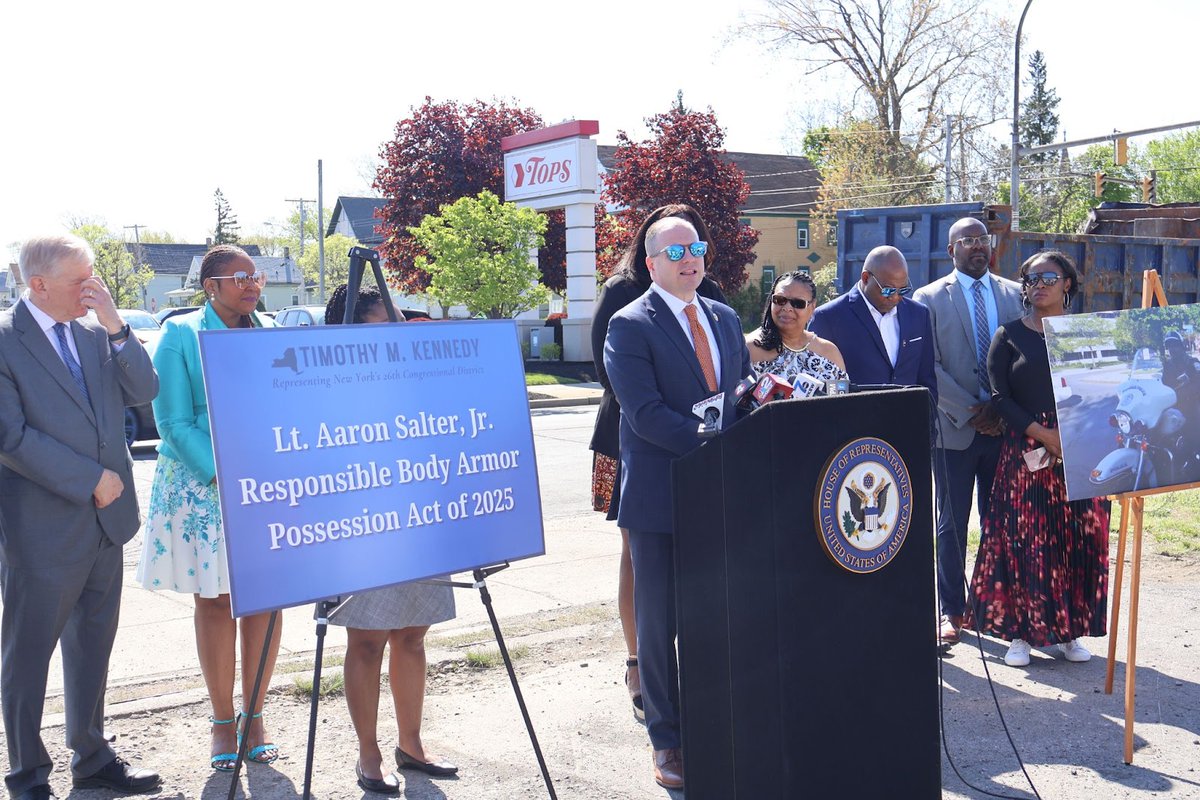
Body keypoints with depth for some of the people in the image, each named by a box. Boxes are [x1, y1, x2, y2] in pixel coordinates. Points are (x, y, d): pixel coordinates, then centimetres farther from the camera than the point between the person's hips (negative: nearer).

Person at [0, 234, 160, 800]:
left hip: (104, 520, 6)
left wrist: (116, 327, -11)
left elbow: (144, 391, 1)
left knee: (92, 645, 17)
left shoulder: (95, 330, 7)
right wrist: (90, 479, -15)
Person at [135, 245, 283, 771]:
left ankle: (253, 717, 17)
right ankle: (222, 722, 16)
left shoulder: (272, 334, 8)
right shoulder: (181, 335, -2)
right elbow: (173, 422, -7)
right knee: (215, 599, 3)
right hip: (202, 486, -3)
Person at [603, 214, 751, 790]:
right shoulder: (630, 326, -8)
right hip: (661, 498, -5)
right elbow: (646, 413, -18)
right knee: (659, 626, 7)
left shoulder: (725, 319, 12)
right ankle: (667, 741, 21)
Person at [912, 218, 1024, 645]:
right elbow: (929, 366, -6)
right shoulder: (930, 298, 1)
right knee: (952, 524, 5)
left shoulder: (1015, 294, 9)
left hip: (1005, 427, 2)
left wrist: (1003, 410, -8)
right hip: (955, 426, -2)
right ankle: (952, 610, 15)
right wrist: (970, 412, -12)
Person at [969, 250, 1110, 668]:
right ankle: (1020, 631, 6)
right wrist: (1044, 435, -12)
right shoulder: (1009, 335, 4)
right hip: (1026, 455, -2)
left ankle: (1069, 630, 16)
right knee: (1024, 540, -3)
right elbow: (1000, 396, -2)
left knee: (1079, 540, 3)